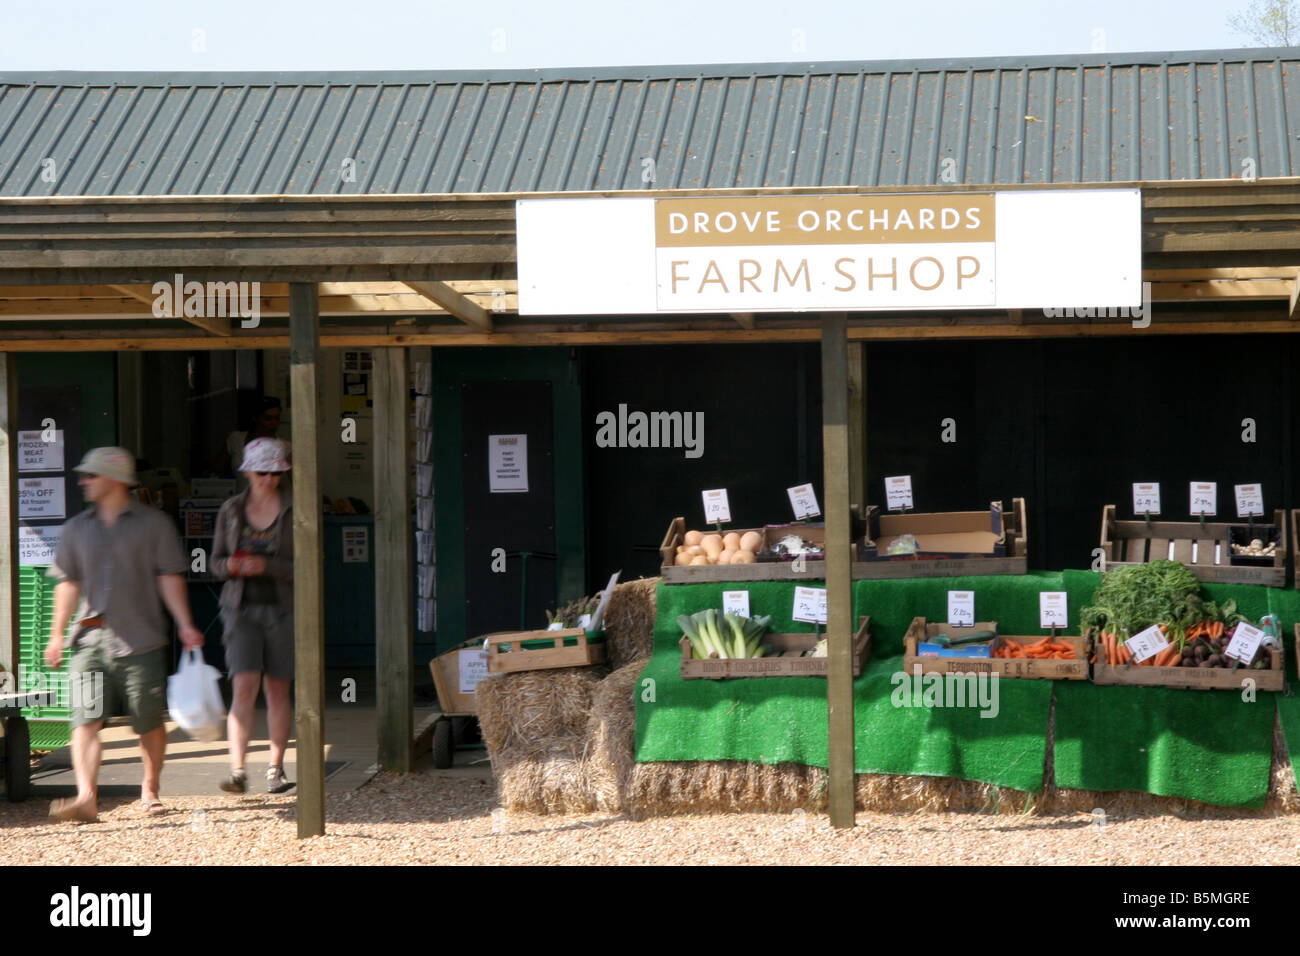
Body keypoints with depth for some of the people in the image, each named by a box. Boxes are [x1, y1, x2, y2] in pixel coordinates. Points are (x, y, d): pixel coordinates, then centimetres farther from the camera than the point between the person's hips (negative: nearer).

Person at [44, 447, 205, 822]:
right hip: (90, 639, 2)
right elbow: (68, 582, 15)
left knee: (149, 723, 3)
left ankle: (150, 790, 23)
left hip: (140, 640, -2)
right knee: (85, 720, -13)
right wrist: (57, 633, 8)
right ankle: (86, 797, -21)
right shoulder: (77, 529, 14)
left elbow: (169, 577, 3)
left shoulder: (153, 523, 4)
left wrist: (184, 623, -6)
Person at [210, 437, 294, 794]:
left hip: (282, 610, -1)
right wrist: (231, 566, -13)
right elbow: (216, 562, 10)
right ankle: (237, 771, -16)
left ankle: (276, 769, 17)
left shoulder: (295, 510, -2)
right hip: (241, 608, 1)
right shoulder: (231, 510, 6)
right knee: (244, 688, -12)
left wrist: (266, 566, -20)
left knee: (277, 691, 5)